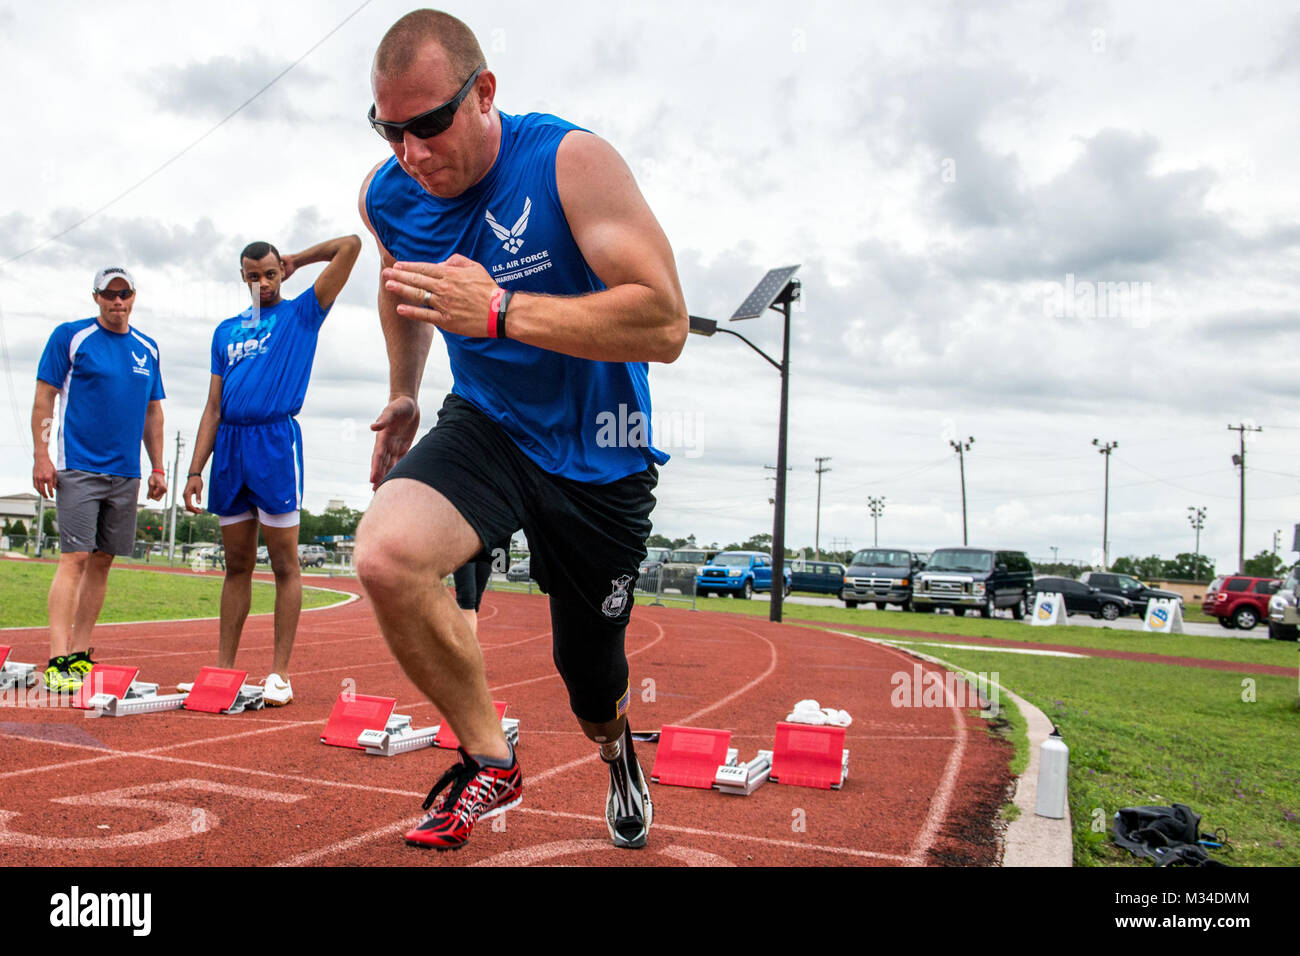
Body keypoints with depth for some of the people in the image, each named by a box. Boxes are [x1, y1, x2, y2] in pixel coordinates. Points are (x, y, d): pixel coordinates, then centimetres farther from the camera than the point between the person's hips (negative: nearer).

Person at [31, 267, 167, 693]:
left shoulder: (148, 348, 13)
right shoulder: (70, 337, -1)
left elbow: (153, 413, 18)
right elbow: (44, 397, -2)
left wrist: (158, 468, 13)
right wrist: (41, 457, -10)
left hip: (126, 473, 5)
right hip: (78, 469, -5)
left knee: (102, 561, 7)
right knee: (75, 558, -12)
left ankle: (80, 653, 14)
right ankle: (58, 661, -12)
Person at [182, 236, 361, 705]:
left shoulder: (301, 314, 8)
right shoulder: (226, 331, 20)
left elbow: (350, 245, 0)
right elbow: (214, 407, 17)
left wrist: (296, 259, 14)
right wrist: (195, 470, 9)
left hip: (275, 441, -5)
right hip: (229, 446, 5)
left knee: (284, 564, -4)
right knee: (237, 565, 9)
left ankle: (279, 673, -1)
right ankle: (223, 668, 14)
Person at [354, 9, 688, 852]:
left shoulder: (571, 162, -23)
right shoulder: (388, 197, -5)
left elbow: (663, 325, -31)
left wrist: (498, 311, -37)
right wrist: (402, 395, 28)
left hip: (598, 458, -3)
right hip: (486, 428, 3)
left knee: (590, 675, 10)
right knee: (385, 556, -29)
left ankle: (615, 749, 51)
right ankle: (490, 761, -5)